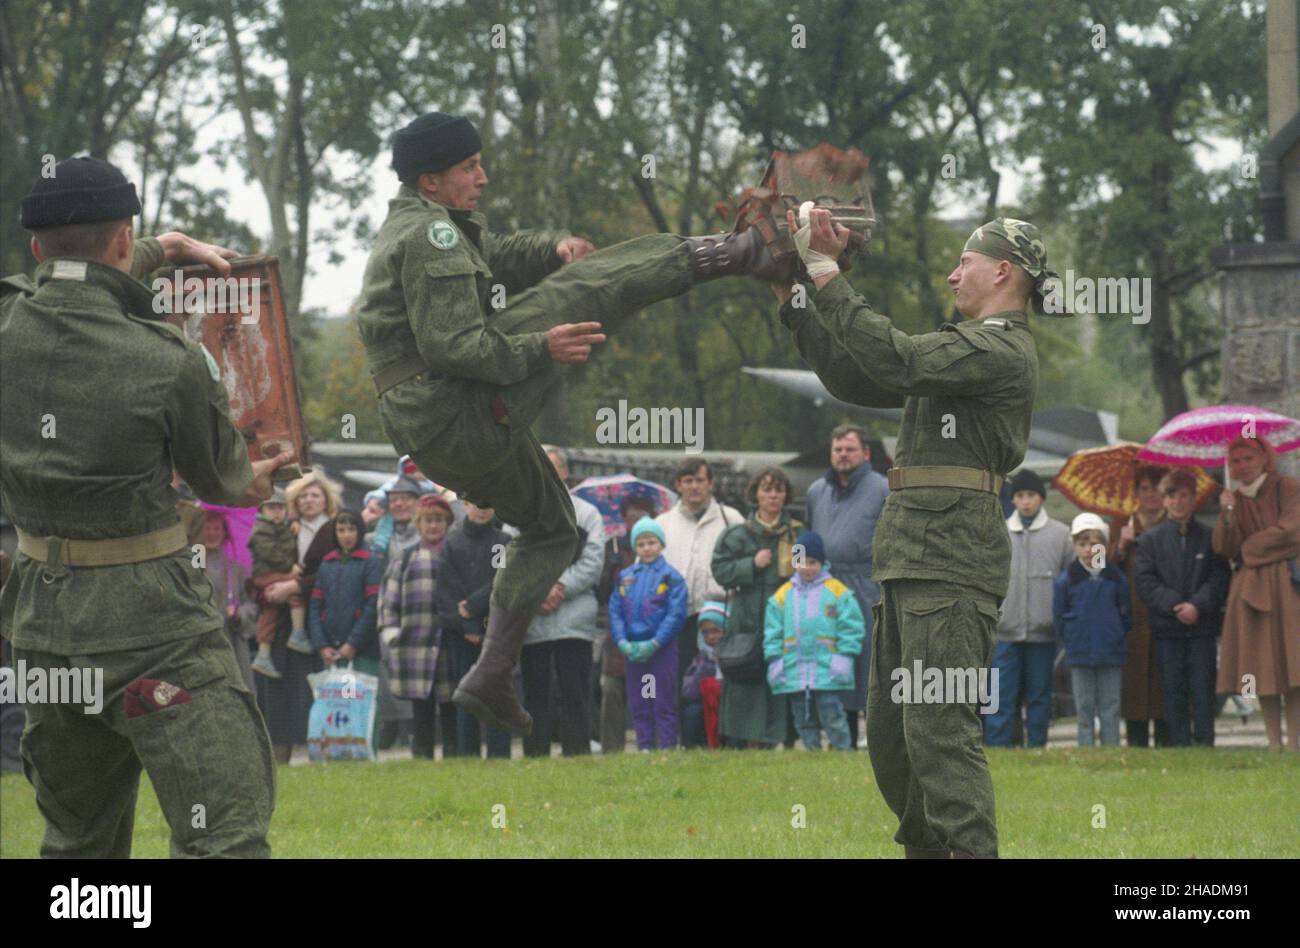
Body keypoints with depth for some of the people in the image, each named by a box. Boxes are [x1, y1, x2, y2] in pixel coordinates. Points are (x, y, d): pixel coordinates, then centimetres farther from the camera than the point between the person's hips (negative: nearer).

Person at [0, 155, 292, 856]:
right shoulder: (169, 362, -14)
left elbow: (72, 291, 25)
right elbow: (223, 481, 5)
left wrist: (164, 249, 34)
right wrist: (254, 481, 28)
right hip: (149, 625, -6)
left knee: (77, 837, 20)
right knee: (228, 832, -9)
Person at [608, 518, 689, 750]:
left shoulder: (671, 577, -3)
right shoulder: (625, 577, 9)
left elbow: (676, 614, -10)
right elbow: (615, 611, 5)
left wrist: (654, 643, -16)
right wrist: (622, 642, -9)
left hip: (662, 649, -4)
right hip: (632, 650, 4)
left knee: (664, 703, -2)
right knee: (639, 704, 7)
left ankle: (667, 748, 0)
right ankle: (644, 748, 13)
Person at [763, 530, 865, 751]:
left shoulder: (838, 593, -1)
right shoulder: (782, 596, 8)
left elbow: (851, 628, -2)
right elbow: (773, 632, 10)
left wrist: (844, 657, -9)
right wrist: (774, 660, 2)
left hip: (827, 672, -4)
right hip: (795, 673, 4)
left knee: (831, 715, -6)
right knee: (804, 720, 8)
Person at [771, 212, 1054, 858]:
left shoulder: (1004, 350, -7)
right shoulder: (966, 347, 25)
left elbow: (894, 360, -19)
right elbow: (853, 379, 23)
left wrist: (824, 270, -15)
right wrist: (790, 295, 17)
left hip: (950, 559, -10)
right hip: (910, 556, 10)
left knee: (939, 732, -17)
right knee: (888, 731, 13)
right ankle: (926, 850, 23)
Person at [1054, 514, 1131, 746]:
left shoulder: (1116, 578, 3)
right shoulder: (1065, 580, -1)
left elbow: (1126, 614, 10)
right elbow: (1059, 618, 4)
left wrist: (1118, 638, 3)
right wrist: (1072, 640, -2)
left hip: (1111, 657, 1)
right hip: (1080, 657, -1)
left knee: (1110, 711, 3)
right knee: (1085, 711, 4)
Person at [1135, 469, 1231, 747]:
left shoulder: (1209, 538, 6)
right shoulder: (1150, 539, 7)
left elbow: (1219, 578, 0)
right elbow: (1146, 583, 0)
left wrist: (1198, 606, -15)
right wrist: (1175, 606, -12)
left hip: (1203, 626, -1)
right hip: (1167, 629, 1)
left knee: (1203, 690, -3)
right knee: (1174, 692, 2)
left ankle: (1204, 743, 0)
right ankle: (1179, 744, 6)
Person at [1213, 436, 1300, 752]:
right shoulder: (1234, 499, 14)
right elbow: (1225, 549, 6)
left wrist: (1250, 546, -1)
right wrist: (1227, 515, -11)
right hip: (1249, 591, 4)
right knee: (1262, 669, 1)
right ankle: (1273, 744, 4)